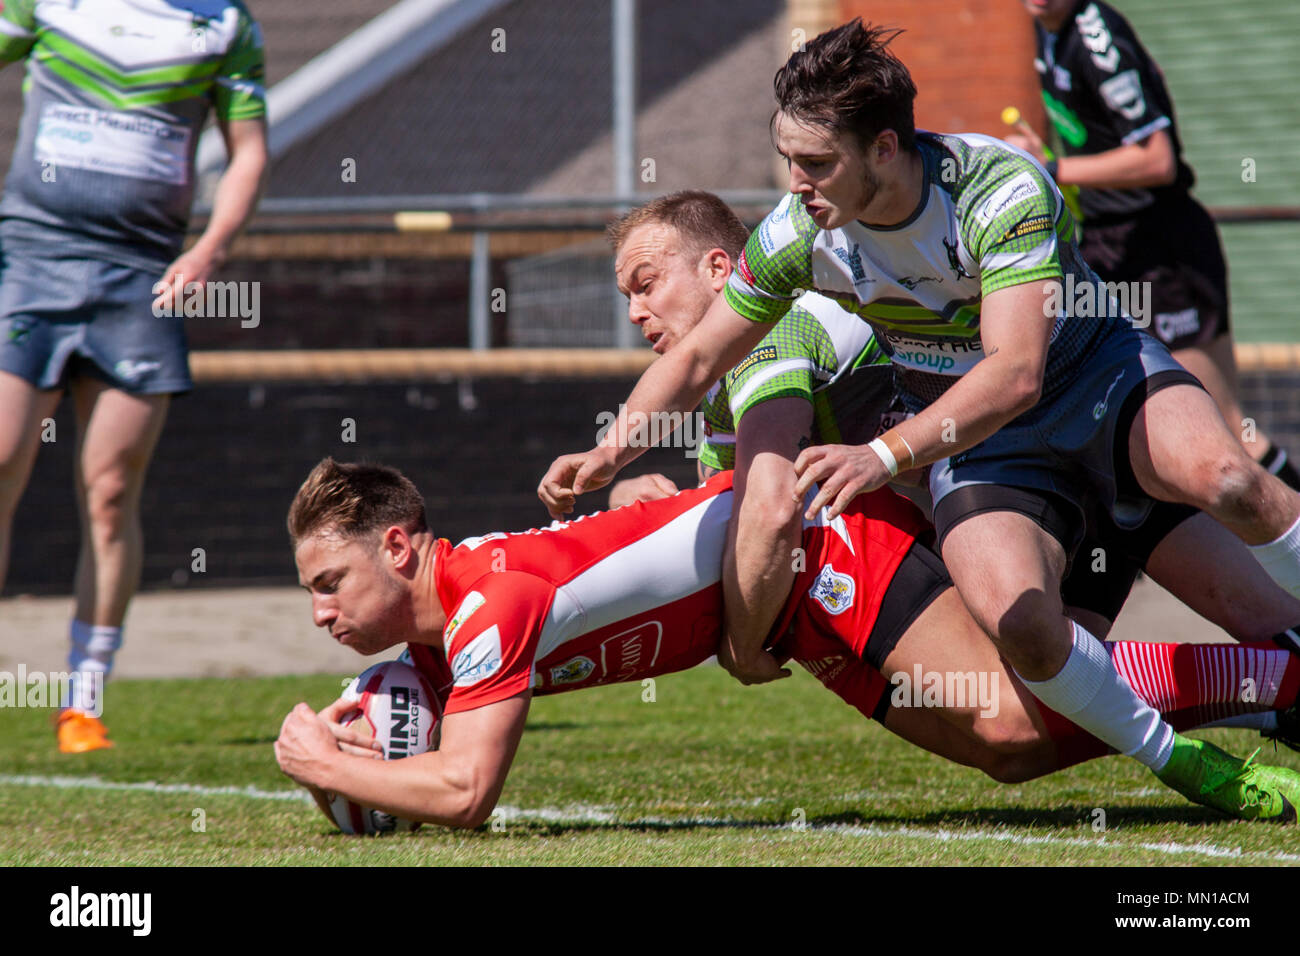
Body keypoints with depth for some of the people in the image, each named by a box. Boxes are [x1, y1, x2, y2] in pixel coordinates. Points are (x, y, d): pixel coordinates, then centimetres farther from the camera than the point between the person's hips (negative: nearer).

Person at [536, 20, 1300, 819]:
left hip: (1096, 373, -2)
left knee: (1226, 480, -34)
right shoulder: (800, 232, -15)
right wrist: (610, 453, -14)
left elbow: (1014, 373, -39)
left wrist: (886, 454, -50)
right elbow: (699, 359, 0)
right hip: (974, 442, 2)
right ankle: (1183, 765, -9)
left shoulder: (1005, 191, -29)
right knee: (1017, 620, -28)